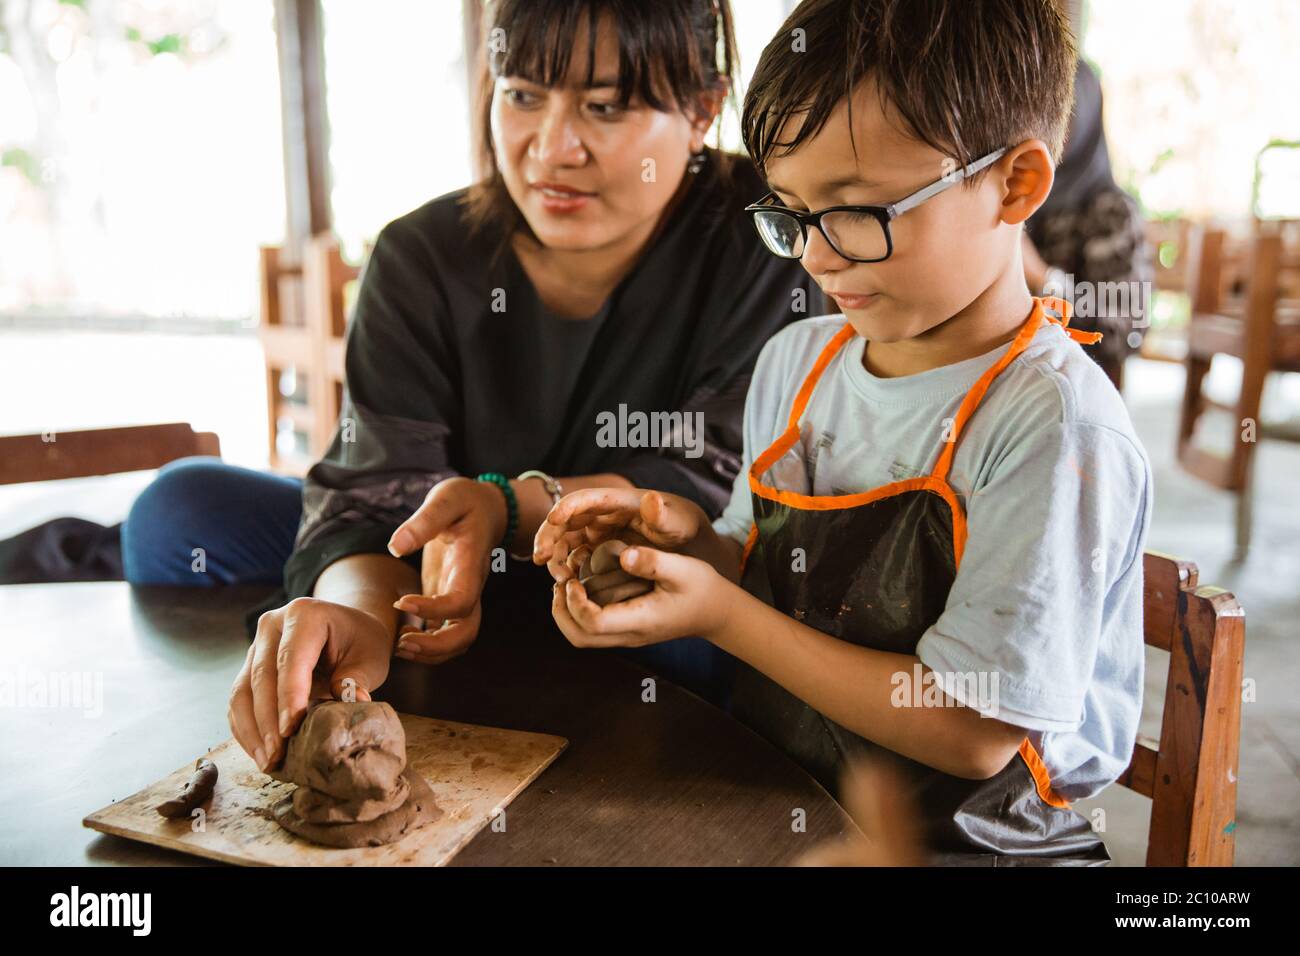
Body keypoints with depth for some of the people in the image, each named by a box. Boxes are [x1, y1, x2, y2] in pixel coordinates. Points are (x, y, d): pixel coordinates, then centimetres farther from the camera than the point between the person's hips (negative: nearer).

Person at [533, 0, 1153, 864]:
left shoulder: (1052, 427, -21)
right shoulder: (796, 360, 1)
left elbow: (973, 735, -20)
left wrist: (719, 615, -21)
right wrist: (696, 544, -10)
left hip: (963, 837, -6)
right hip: (768, 796, 6)